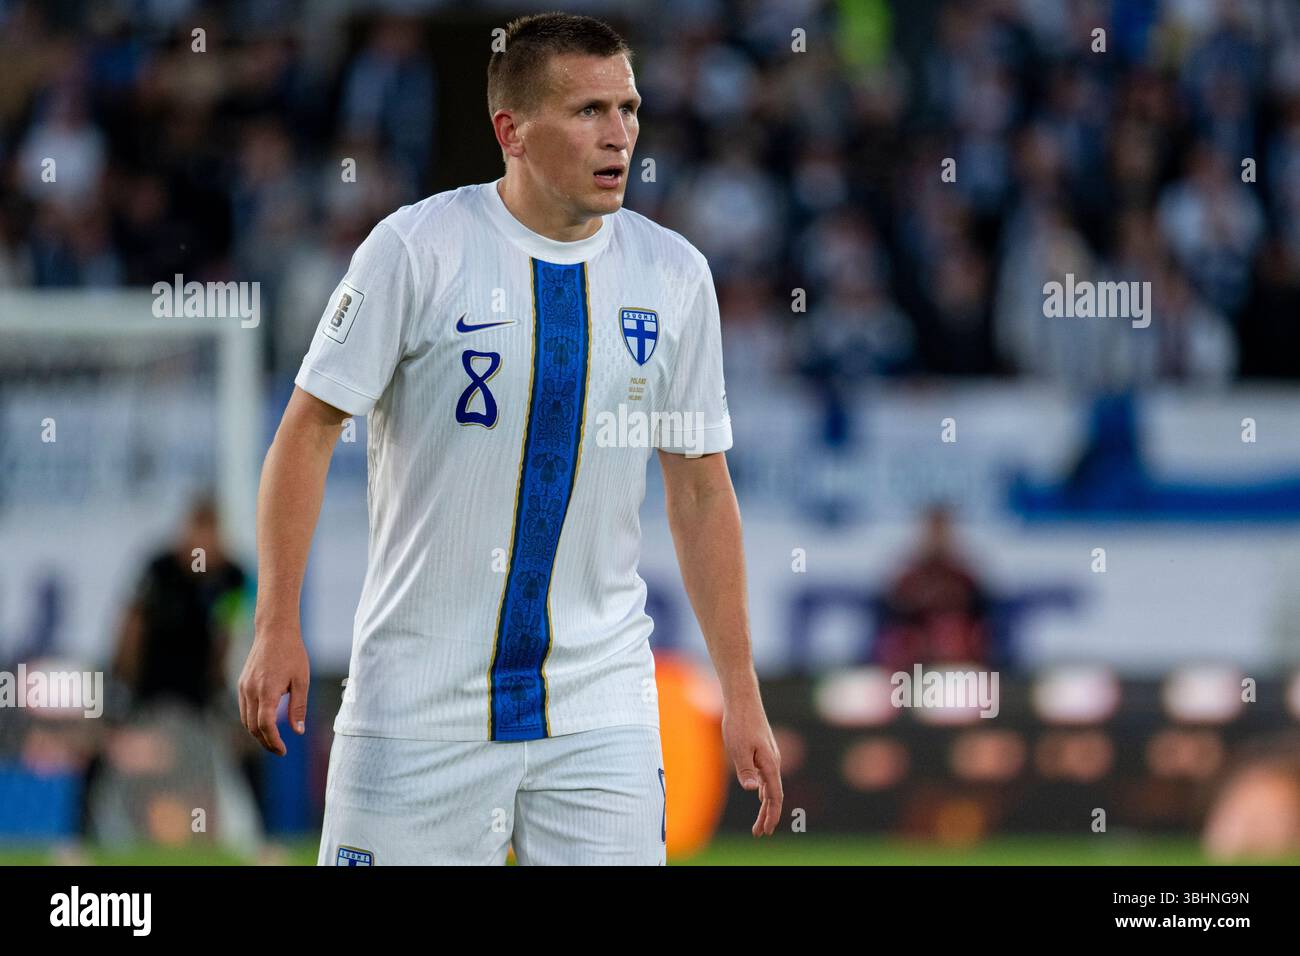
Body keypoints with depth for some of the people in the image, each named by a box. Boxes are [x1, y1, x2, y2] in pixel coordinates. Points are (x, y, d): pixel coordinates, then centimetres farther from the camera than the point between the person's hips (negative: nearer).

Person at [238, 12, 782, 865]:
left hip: (601, 699, 3)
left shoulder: (674, 275, 5)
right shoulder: (418, 249, -6)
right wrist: (277, 625, -13)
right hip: (420, 696, -3)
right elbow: (310, 430, -4)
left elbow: (701, 490, 10)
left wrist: (741, 694, 7)